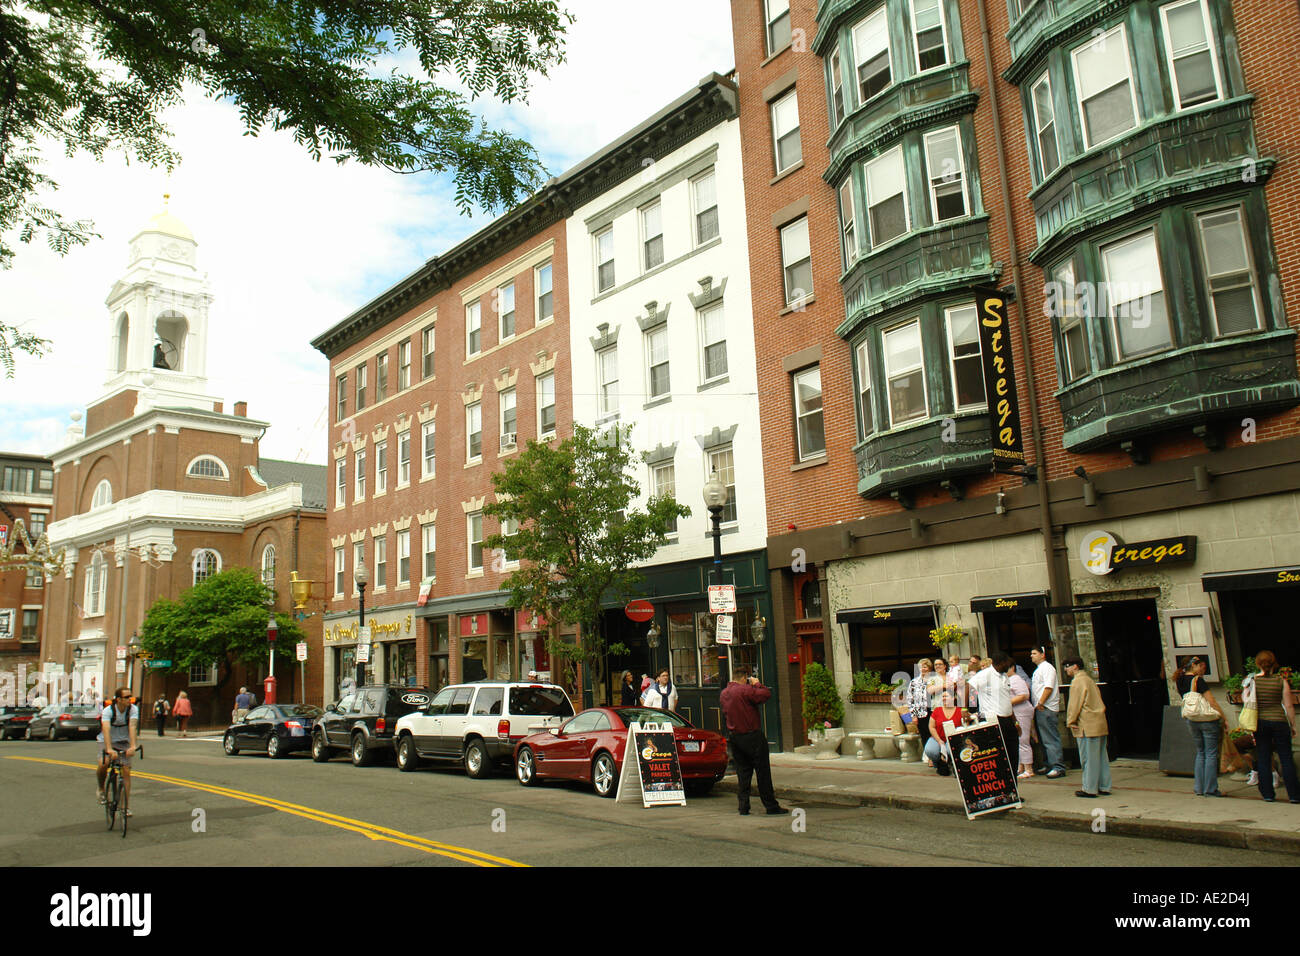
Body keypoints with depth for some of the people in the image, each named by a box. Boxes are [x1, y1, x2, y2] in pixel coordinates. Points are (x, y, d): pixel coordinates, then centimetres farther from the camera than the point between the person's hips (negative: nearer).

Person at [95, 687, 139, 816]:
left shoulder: (133, 709, -16)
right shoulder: (108, 710, -22)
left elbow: (132, 727, -29)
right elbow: (106, 729, -36)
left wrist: (133, 746, -42)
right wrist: (109, 749, -49)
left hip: (123, 742, 2)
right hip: (106, 741, -2)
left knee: (126, 771, -8)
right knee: (103, 764, -28)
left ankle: (125, 807, -1)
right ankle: (101, 788, 4)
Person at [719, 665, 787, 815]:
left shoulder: (723, 694, 9)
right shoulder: (745, 690, -17)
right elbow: (766, 695, -20)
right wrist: (757, 684, -2)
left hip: (734, 737, 7)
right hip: (752, 736, -7)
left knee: (742, 773, 12)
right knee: (763, 772, 2)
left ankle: (743, 807, 9)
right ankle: (771, 806, 7)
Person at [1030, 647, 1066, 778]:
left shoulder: (1047, 667, -8)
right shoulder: (1038, 669, 22)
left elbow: (1049, 687, -18)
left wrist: (1041, 703, -21)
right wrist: (1036, 705, 16)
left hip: (1047, 708, -10)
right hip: (1039, 708, 10)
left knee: (1051, 739, -11)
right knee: (1043, 739, 13)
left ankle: (1058, 767, -11)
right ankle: (1049, 765, 20)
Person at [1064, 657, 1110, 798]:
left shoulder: (1077, 681, -11)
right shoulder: (1089, 679, 18)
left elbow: (1075, 704, -15)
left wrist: (1070, 722, -6)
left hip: (1087, 727, -9)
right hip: (1100, 723, 10)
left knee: (1089, 758, -5)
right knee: (1101, 757, 12)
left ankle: (1089, 789, -1)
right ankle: (1104, 787, 16)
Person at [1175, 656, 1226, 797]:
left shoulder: (1180, 680, 9)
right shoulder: (1198, 680, -12)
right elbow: (1211, 701, -15)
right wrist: (1224, 717, -9)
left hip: (1192, 721, 7)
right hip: (1207, 720, -7)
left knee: (1200, 753, 15)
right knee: (1211, 754, 0)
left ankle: (1198, 788, 15)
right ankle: (1210, 789, 1)